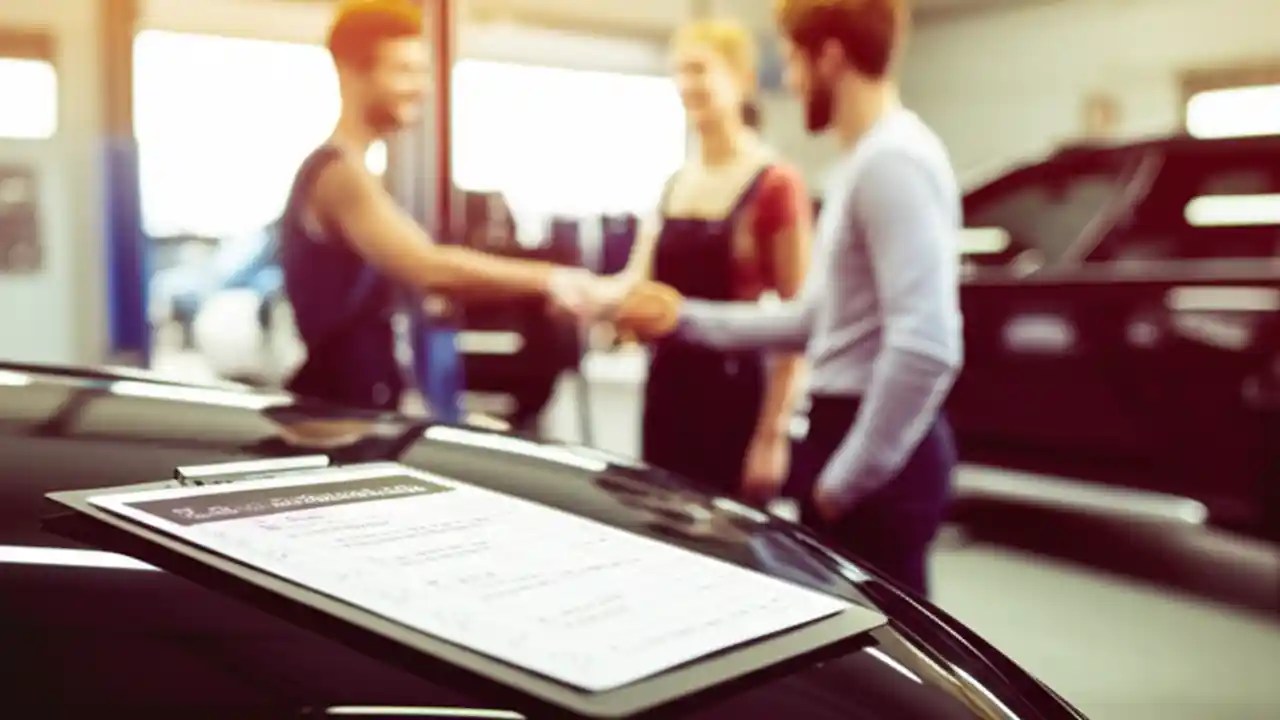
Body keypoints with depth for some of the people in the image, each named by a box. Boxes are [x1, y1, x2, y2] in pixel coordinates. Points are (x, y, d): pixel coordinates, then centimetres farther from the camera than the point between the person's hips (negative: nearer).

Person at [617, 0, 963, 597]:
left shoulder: (894, 161, -17)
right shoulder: (861, 162, 16)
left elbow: (926, 347, -27)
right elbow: (815, 321, 20)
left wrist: (847, 477, -19)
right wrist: (687, 320, 18)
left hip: (879, 453, -10)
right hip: (845, 430, 10)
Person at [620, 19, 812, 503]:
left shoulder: (775, 185, -9)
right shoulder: (673, 186, 12)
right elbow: (639, 282, 8)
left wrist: (773, 432, -15)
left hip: (734, 393, -7)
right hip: (667, 388, 7)